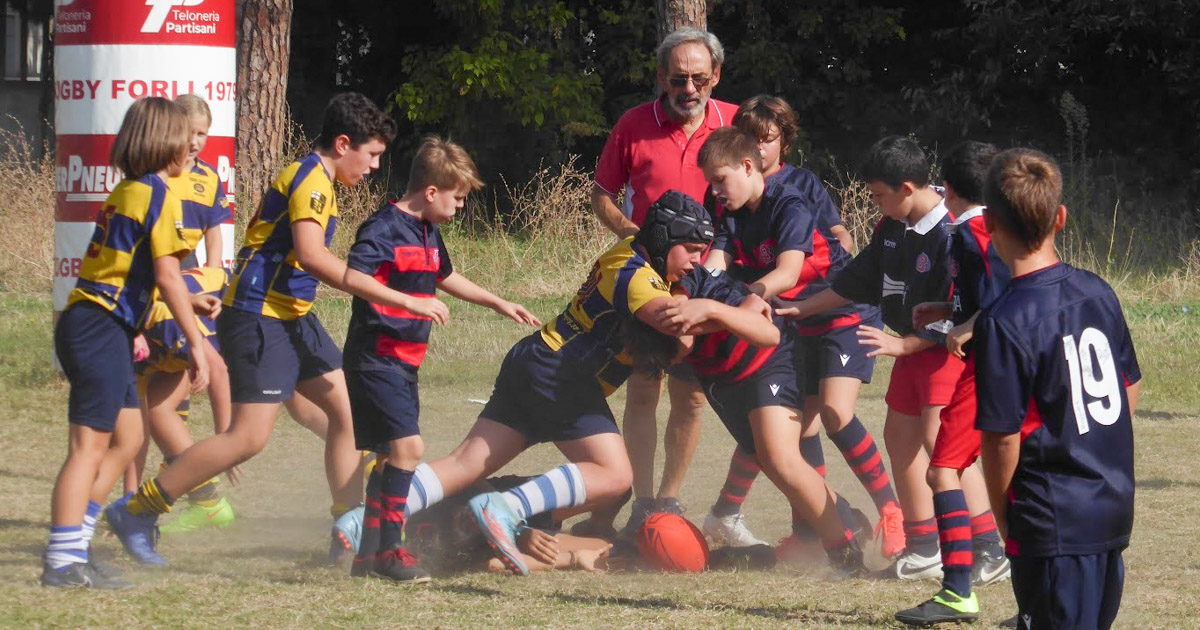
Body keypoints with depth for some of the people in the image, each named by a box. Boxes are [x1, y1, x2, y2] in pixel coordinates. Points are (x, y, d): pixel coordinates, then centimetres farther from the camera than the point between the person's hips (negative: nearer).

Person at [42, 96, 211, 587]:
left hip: (86, 322, 10)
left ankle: (71, 544, 16)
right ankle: (62, 562, -10)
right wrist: (195, 344, -12)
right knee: (90, 445, -9)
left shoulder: (126, 192, 18)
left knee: (127, 436, 15)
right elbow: (166, 276, -15)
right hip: (101, 329, -10)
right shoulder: (160, 197, -10)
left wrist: (188, 302, 32)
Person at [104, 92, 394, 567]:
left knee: (346, 409, 6)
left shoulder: (314, 179, 16)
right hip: (259, 317, -11)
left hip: (292, 316, 11)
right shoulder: (311, 180, -16)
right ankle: (135, 512, -5)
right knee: (249, 437, -13)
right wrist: (394, 298, -32)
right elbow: (312, 256, -30)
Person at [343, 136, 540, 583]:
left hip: (404, 361, 10)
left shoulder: (428, 233, 15)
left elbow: (445, 277, 33)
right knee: (408, 446, -18)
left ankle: (369, 553, 21)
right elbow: (353, 277, -29)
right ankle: (388, 550, -14)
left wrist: (498, 303, 36)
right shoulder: (385, 228, -15)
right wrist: (409, 301, -34)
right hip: (376, 358, -10)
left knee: (392, 455, 13)